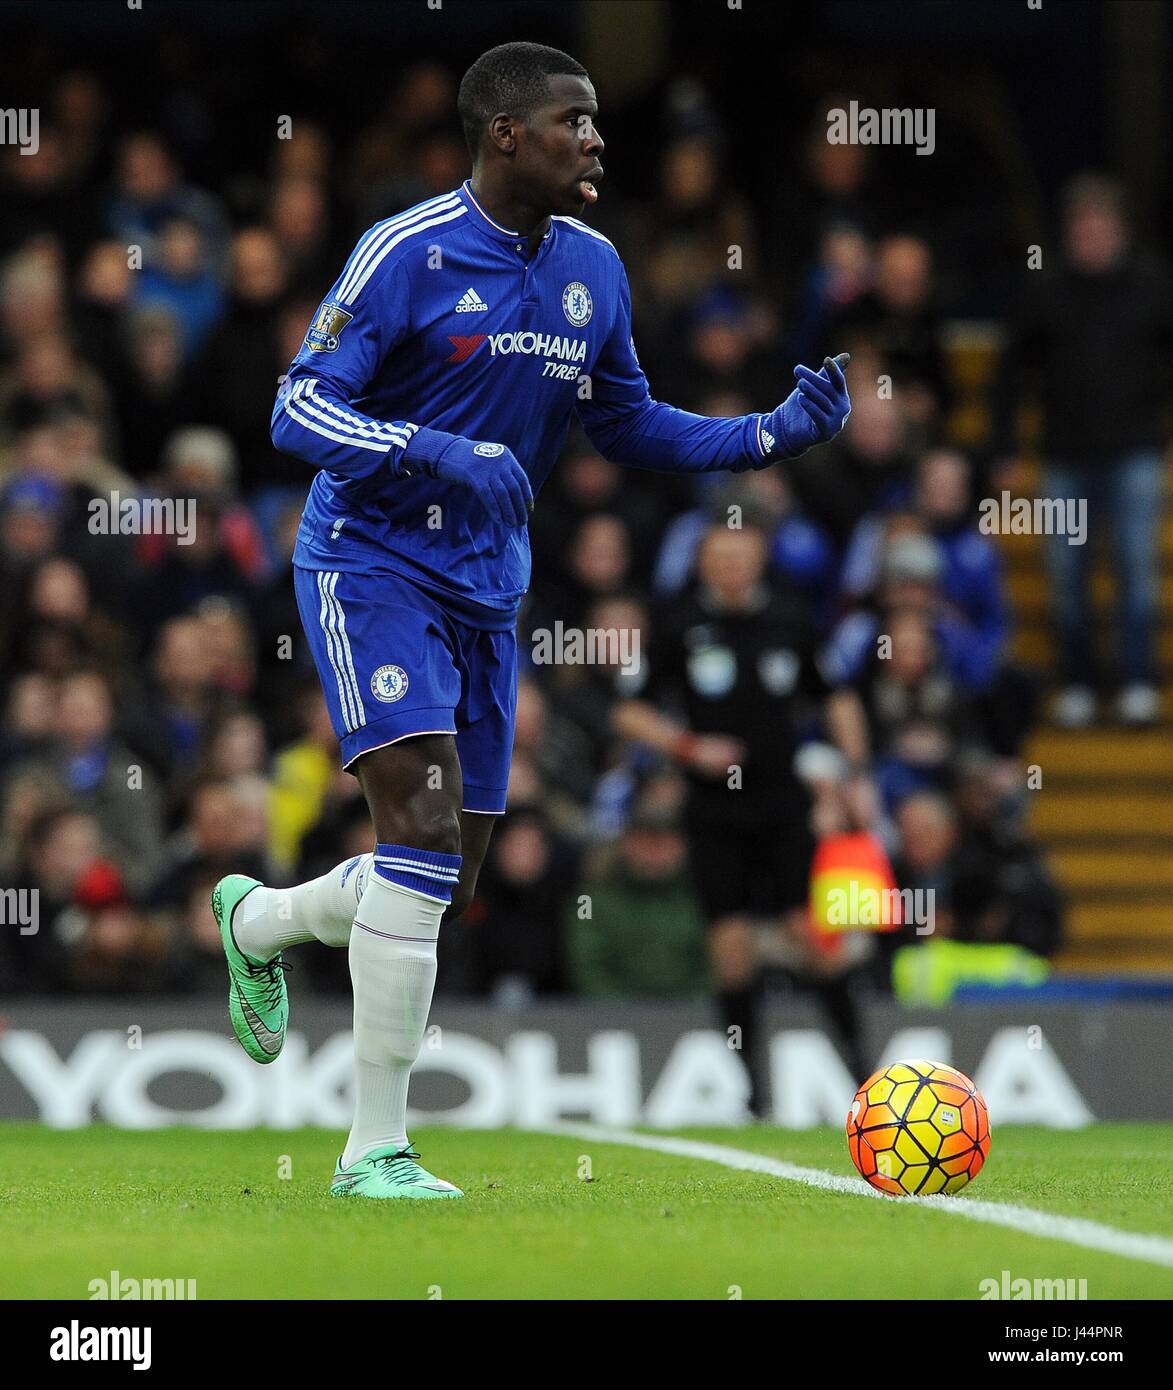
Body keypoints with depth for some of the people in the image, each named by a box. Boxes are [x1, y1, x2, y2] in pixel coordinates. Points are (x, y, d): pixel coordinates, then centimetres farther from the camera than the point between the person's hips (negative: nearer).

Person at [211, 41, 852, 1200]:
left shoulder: (591, 269, 6)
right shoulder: (407, 254, -14)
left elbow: (626, 427, 18)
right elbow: (298, 411, -15)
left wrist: (774, 435, 4)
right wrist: (437, 452, -31)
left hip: (485, 589, 7)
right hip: (372, 568, -7)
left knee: (445, 888, 8)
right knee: (425, 832, -20)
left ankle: (256, 921, 41)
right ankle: (376, 1151, -14)